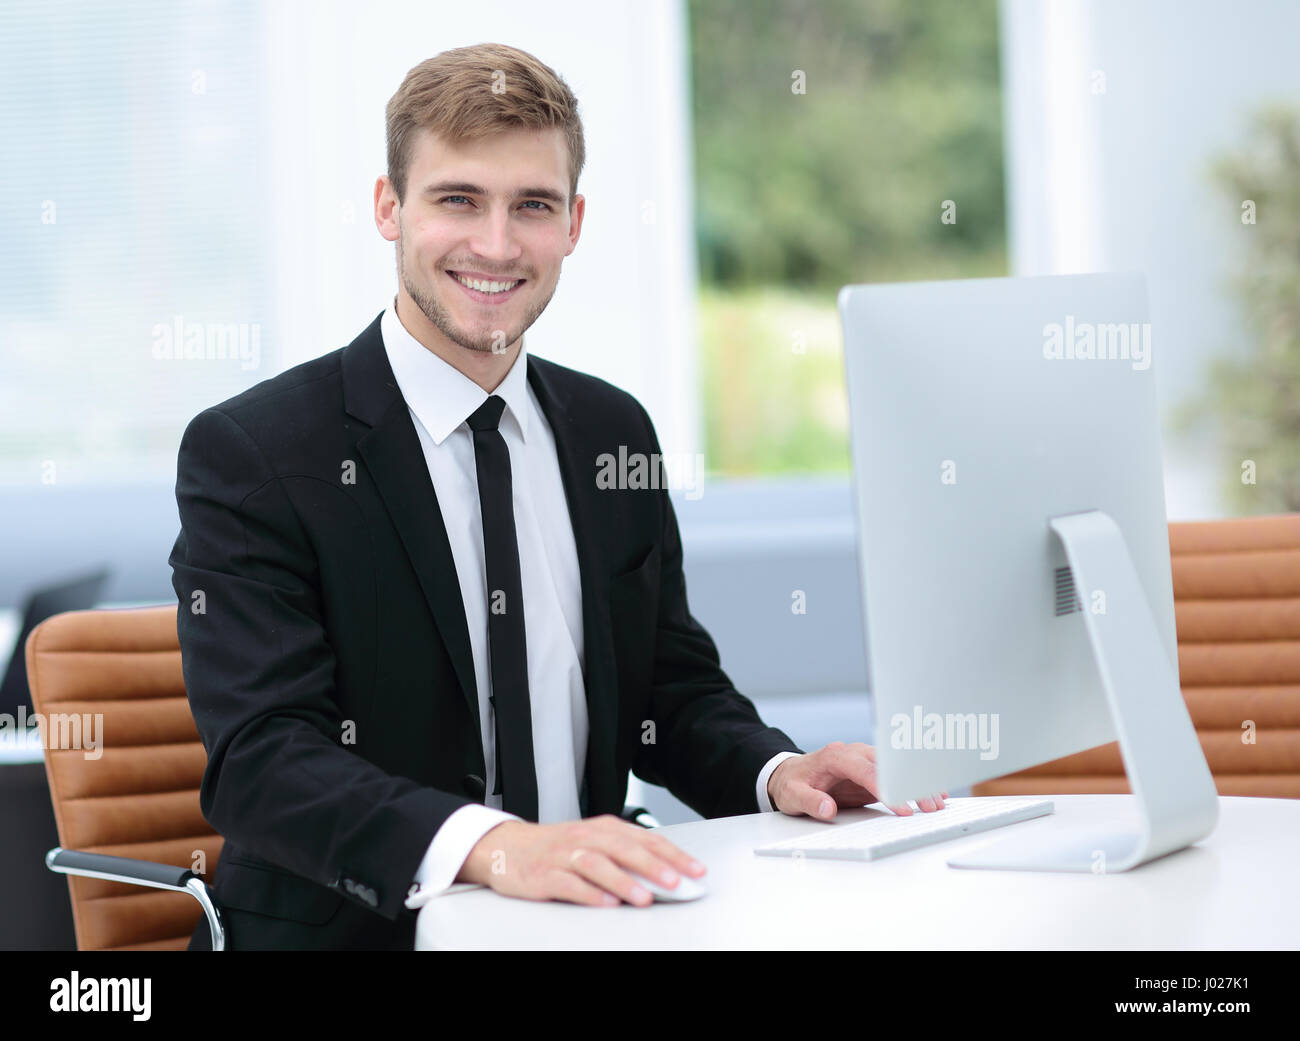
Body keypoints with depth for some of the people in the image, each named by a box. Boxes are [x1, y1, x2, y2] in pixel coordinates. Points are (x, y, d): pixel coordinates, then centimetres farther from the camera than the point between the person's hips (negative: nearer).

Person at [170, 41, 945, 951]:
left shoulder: (614, 432, 11)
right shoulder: (249, 454, -7)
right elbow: (262, 758, -18)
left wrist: (776, 772, -4)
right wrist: (491, 844, -35)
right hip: (358, 929, -4)